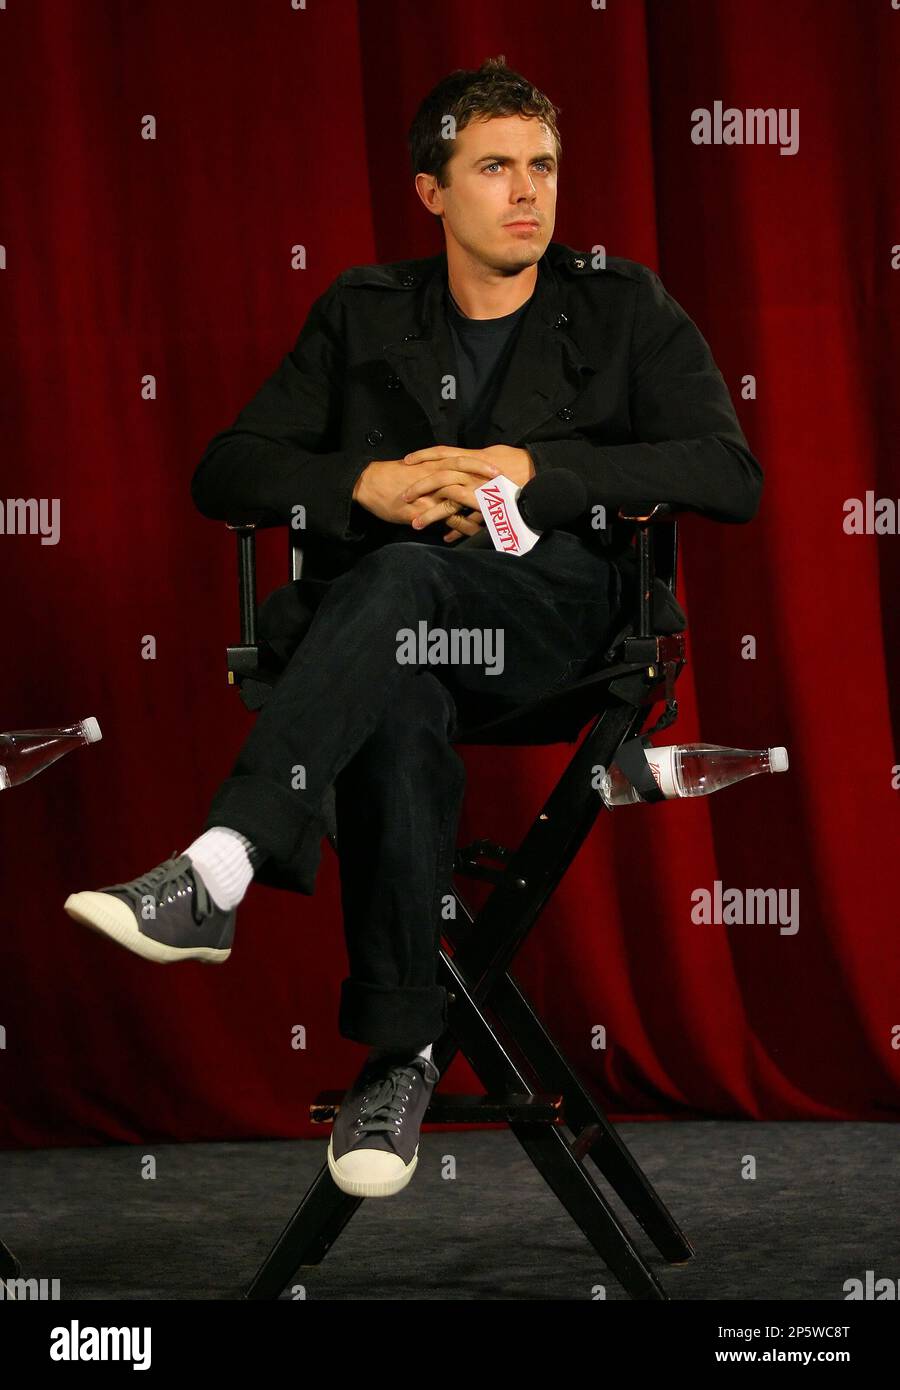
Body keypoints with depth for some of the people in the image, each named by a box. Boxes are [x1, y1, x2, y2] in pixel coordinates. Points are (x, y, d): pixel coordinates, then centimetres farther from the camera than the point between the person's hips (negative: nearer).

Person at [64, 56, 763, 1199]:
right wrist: (369, 484, -7)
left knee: (401, 577, -38)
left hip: (550, 602, -2)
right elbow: (224, 474, 13)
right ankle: (400, 1056, -36)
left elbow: (732, 477, 1)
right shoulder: (365, 313, 18)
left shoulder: (624, 309, 13)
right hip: (388, 618, 2)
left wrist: (533, 468, -9)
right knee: (400, 707, -38)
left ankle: (217, 871, -51)